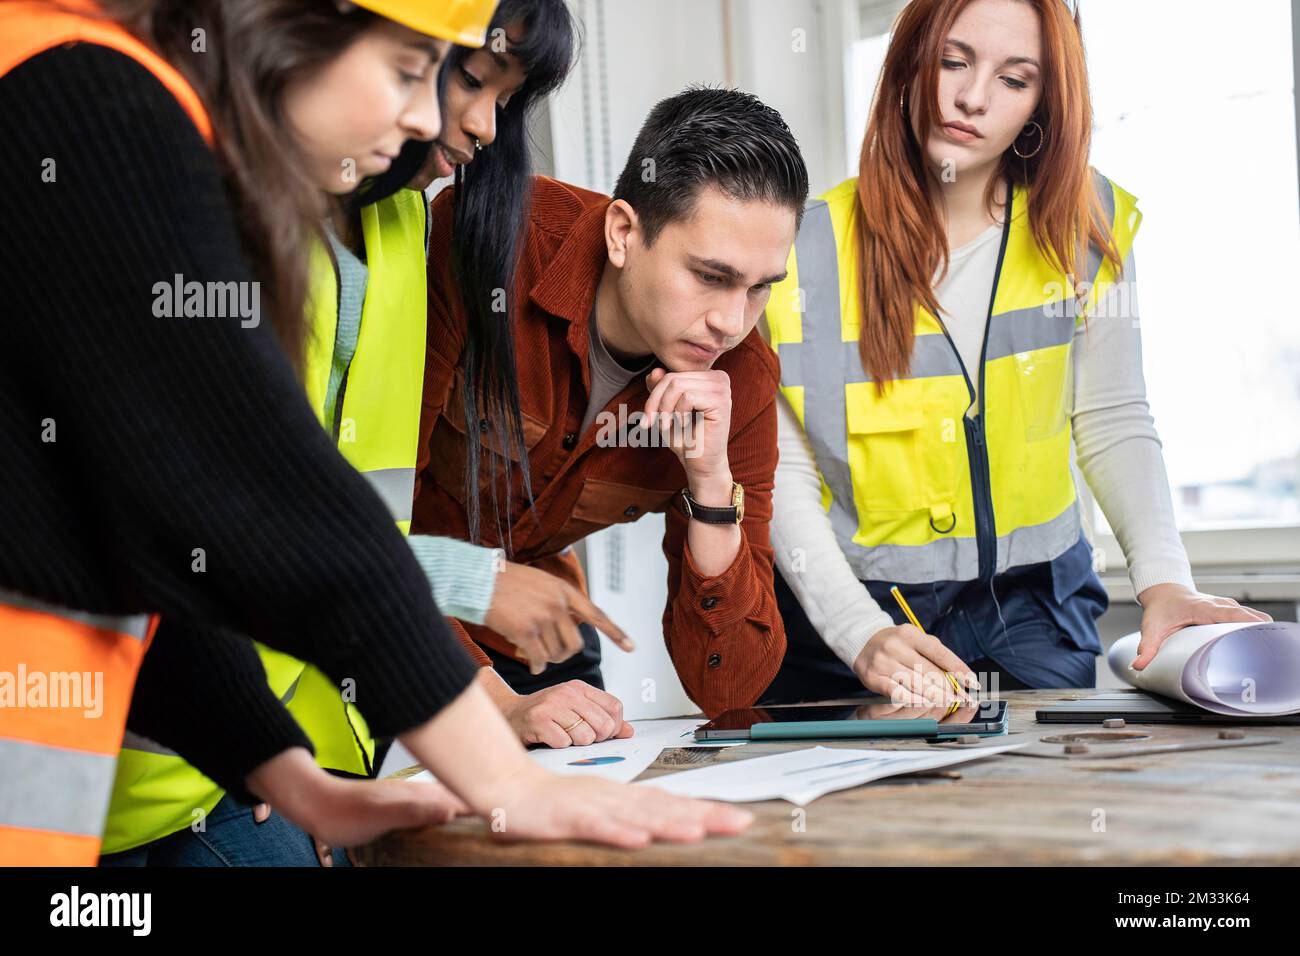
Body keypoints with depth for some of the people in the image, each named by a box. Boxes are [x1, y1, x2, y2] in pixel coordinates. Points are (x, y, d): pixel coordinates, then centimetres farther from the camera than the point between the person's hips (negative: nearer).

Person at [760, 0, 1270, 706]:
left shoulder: (1084, 225, 1)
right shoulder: (807, 246, -7)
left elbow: (1111, 423, 5)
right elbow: (782, 473, -9)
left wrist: (1164, 578, -12)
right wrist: (862, 637, -21)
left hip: (1027, 608, 2)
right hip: (841, 609, -1)